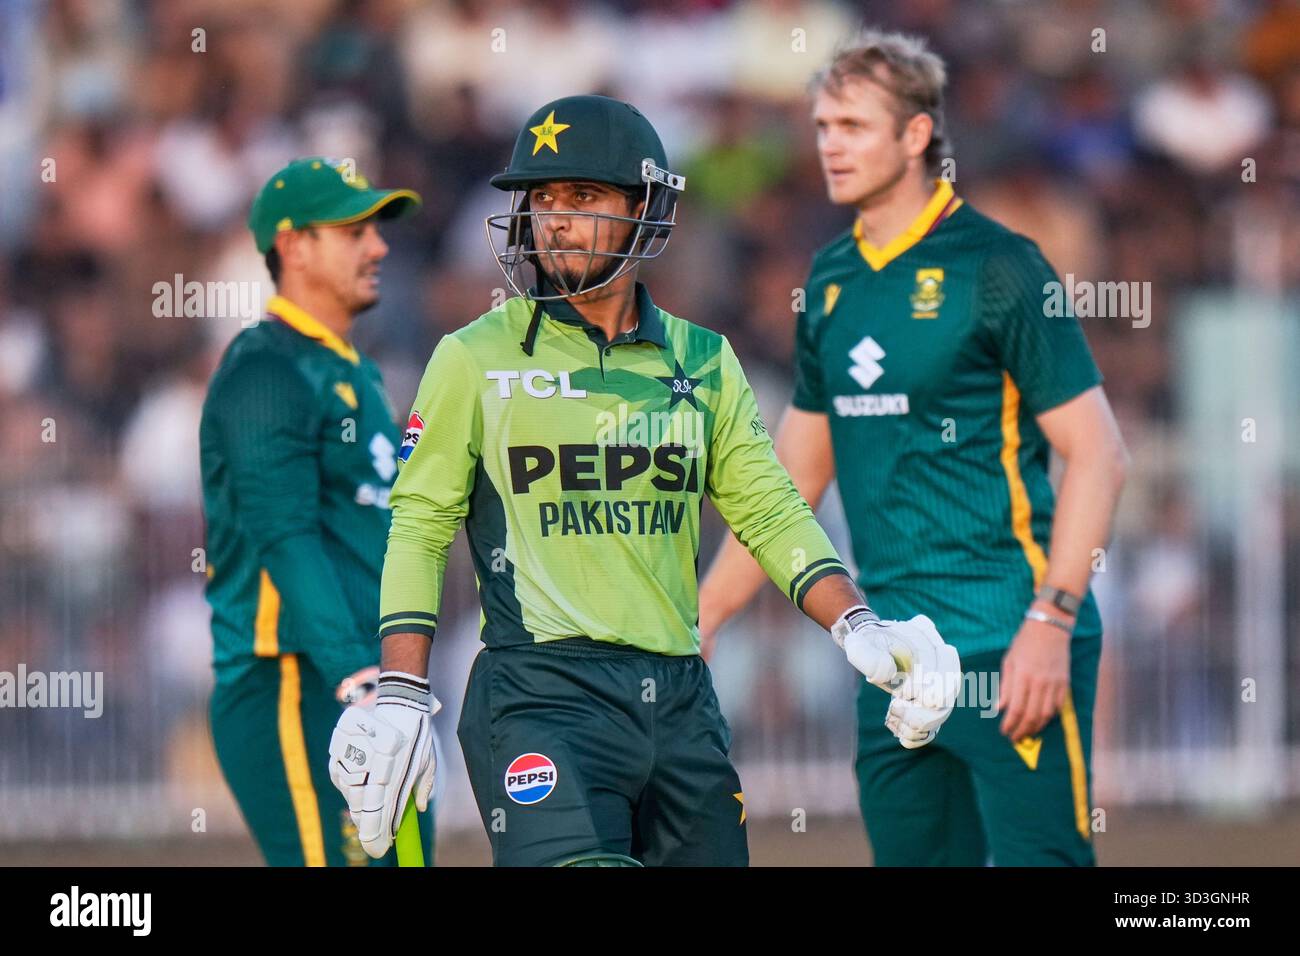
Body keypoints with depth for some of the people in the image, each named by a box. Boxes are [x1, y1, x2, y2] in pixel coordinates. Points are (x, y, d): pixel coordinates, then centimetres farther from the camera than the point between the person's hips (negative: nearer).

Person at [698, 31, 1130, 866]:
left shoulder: (995, 267, -7)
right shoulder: (833, 281, 13)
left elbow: (1097, 456, -10)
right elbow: (795, 475, 22)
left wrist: (1050, 622, -18)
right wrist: (702, 617, 18)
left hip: (1007, 642, -7)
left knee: (1037, 855, -11)